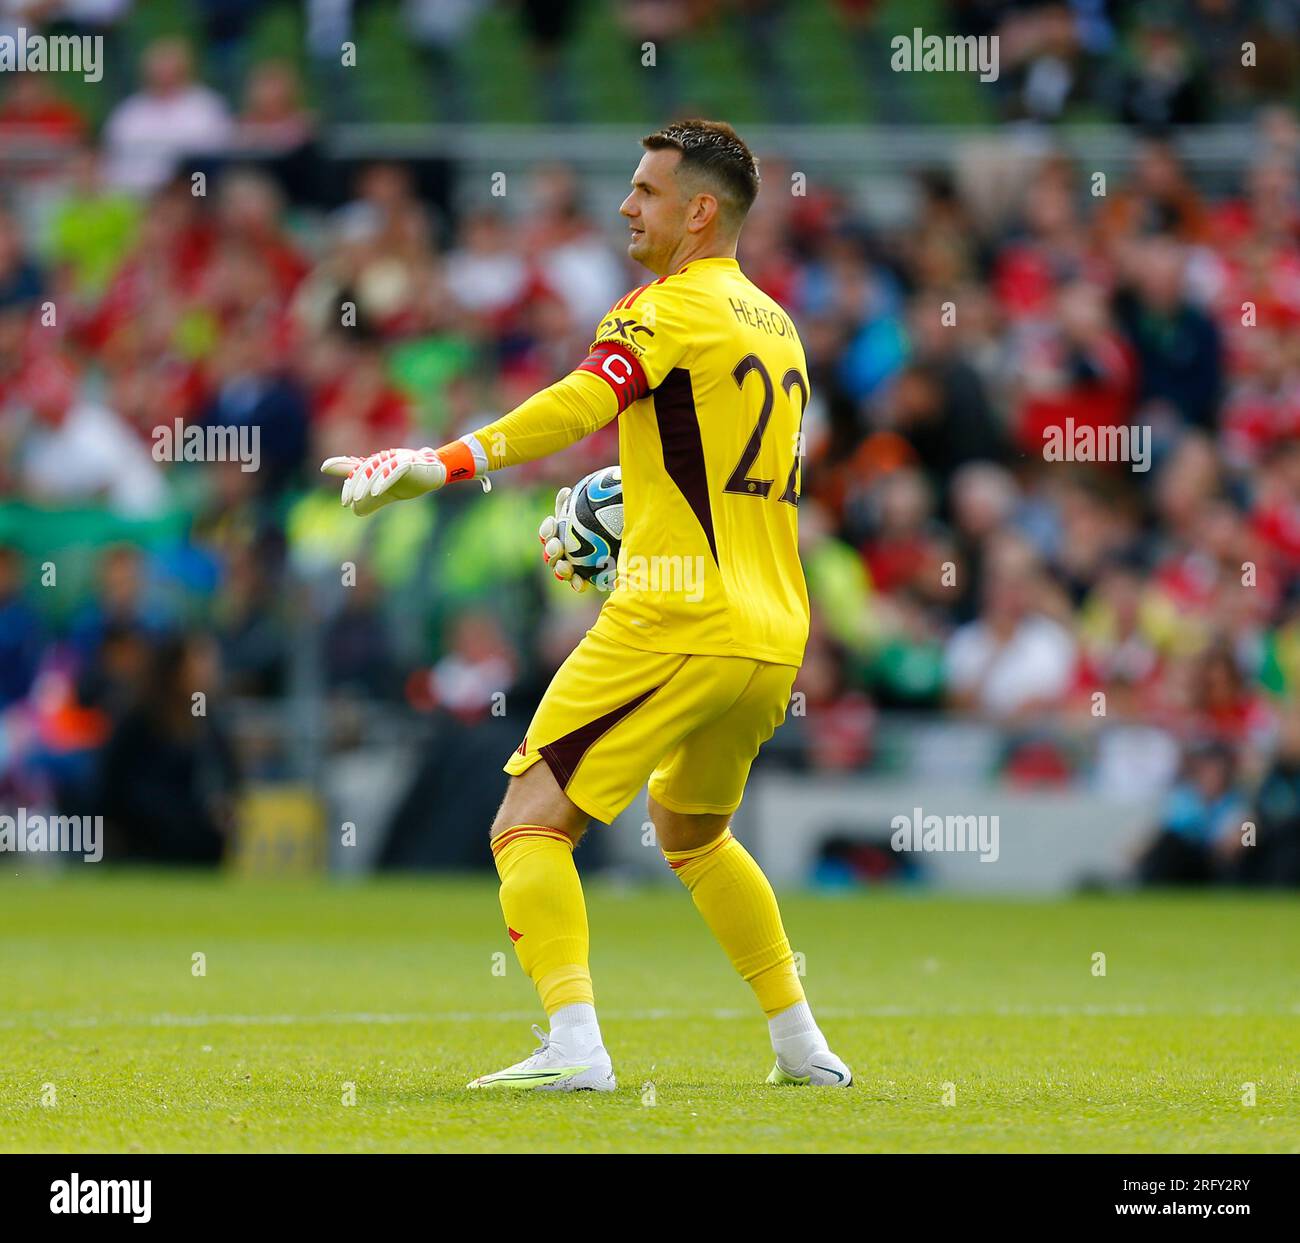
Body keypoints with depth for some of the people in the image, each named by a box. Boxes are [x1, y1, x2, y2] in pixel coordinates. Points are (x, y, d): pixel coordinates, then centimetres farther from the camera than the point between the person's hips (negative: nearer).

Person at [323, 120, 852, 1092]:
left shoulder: (674, 309, -7)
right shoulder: (776, 327, 19)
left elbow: (579, 405, -25)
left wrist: (442, 463, -35)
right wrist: (619, 537, 31)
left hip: (677, 627, -9)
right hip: (773, 640, 9)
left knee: (530, 823, -9)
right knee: (692, 831, 30)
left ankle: (575, 1042, -25)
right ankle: (803, 1043, 29)